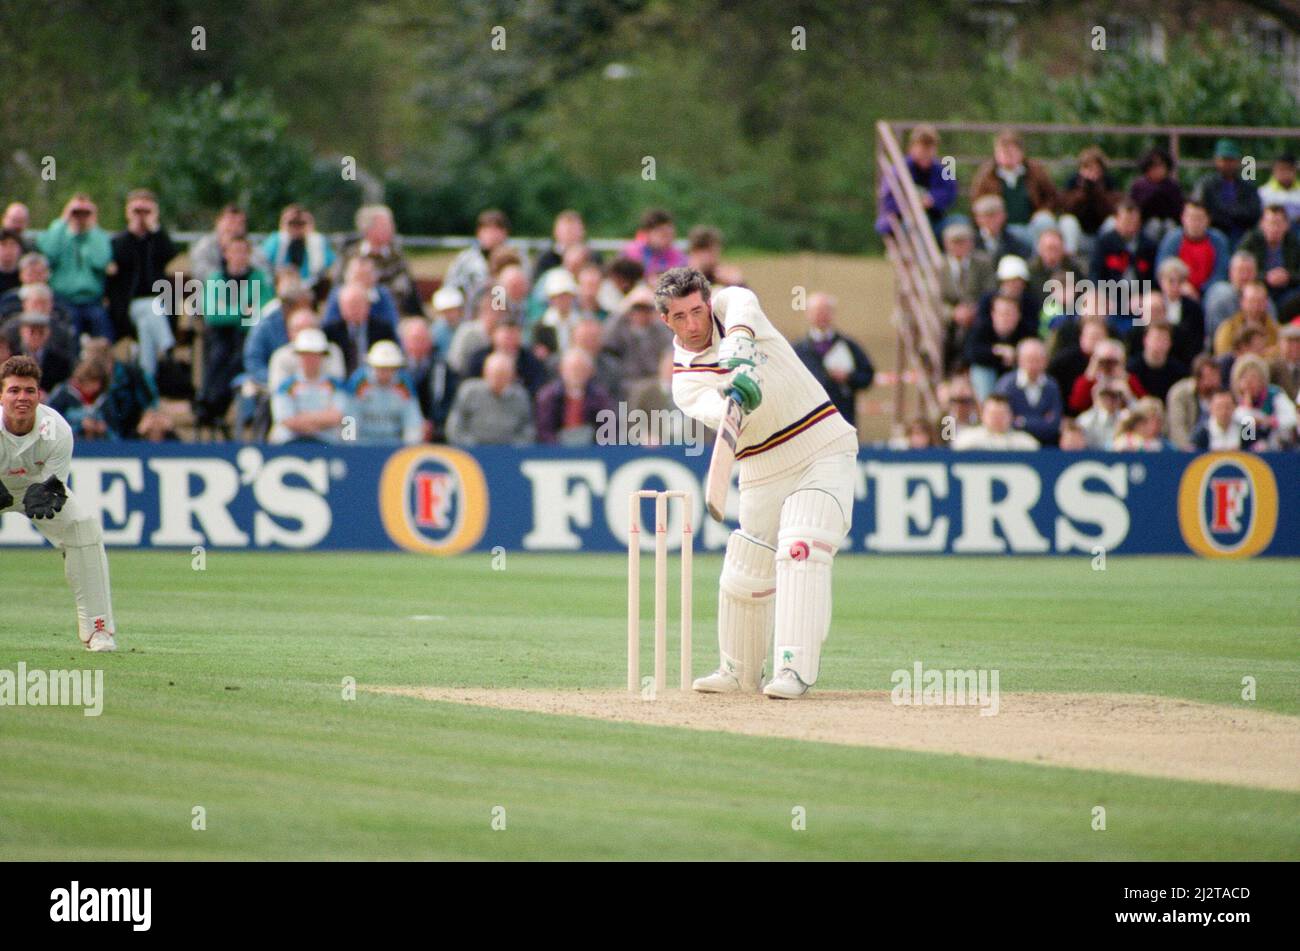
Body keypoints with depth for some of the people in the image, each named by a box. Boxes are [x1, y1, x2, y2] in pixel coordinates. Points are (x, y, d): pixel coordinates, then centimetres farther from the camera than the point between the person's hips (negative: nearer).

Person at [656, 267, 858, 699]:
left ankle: (794, 668, -27)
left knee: (800, 550, -21)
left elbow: (742, 307, -29)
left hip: (825, 452, -4)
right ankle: (739, 670, 27)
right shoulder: (684, 379, 0)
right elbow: (718, 415, -21)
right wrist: (734, 400, -45)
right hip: (764, 474, 4)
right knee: (743, 576, 5)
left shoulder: (729, 304, -2)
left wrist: (739, 357, -49)